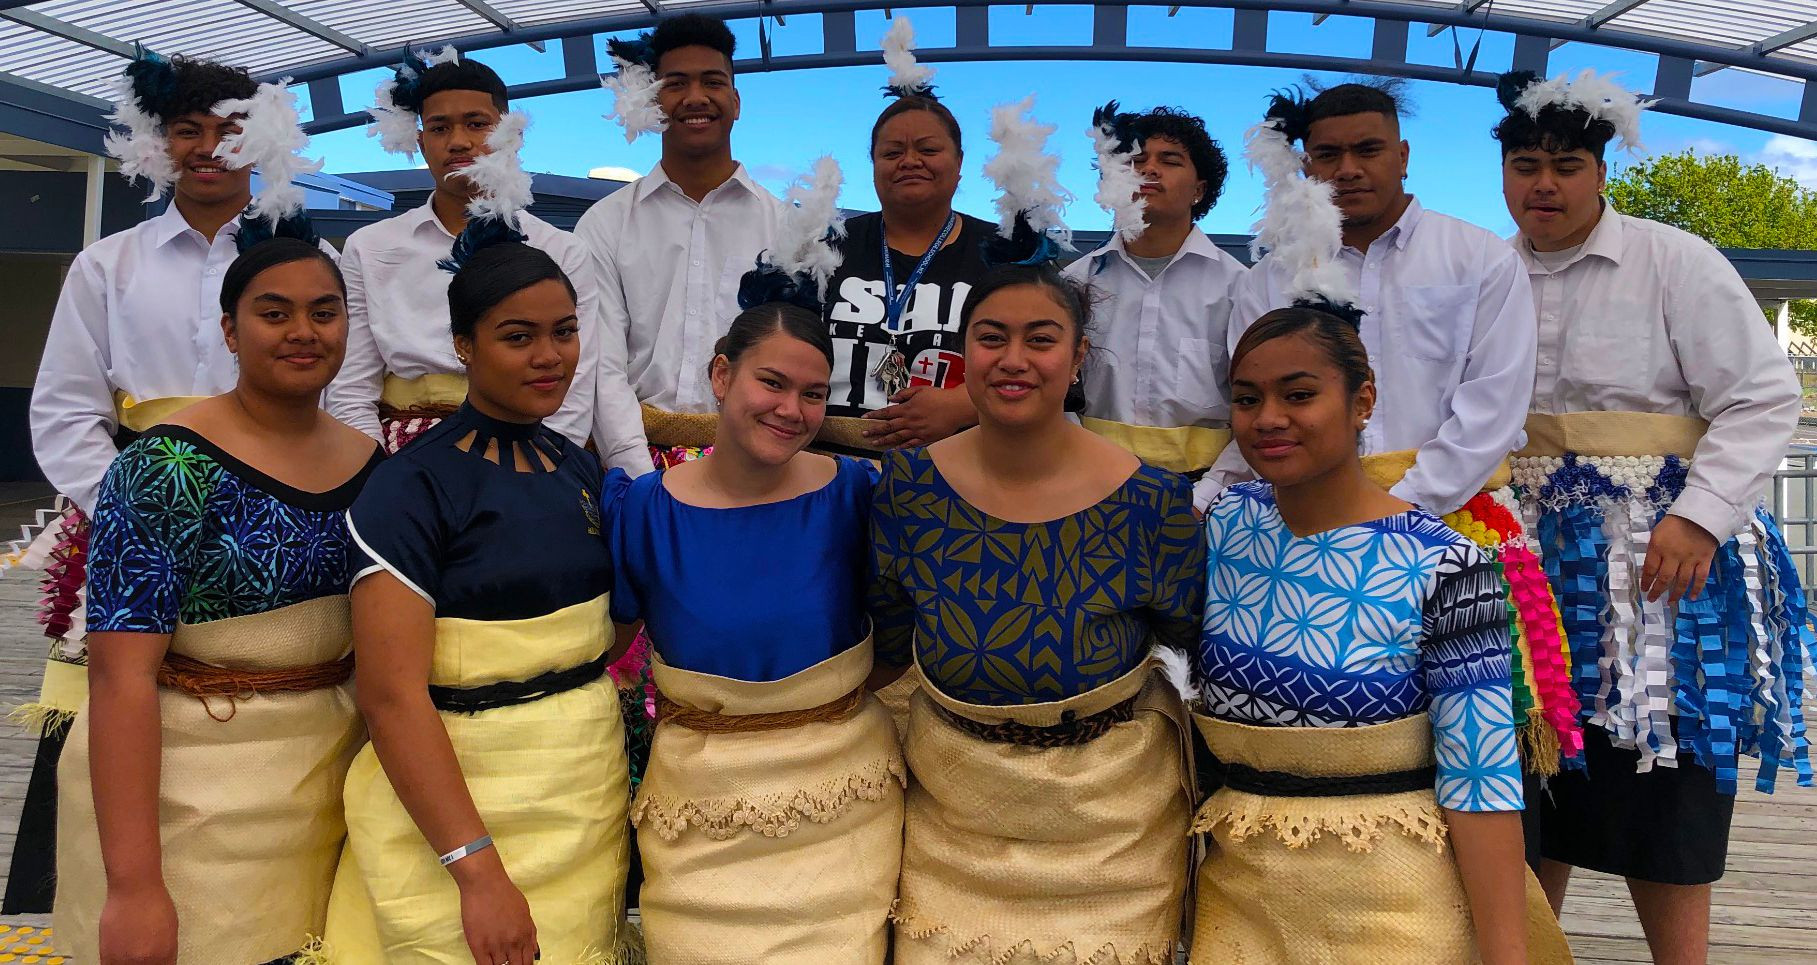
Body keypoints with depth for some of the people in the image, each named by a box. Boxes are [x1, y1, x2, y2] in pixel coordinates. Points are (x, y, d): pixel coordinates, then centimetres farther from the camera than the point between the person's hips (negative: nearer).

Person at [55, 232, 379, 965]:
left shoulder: (373, 464, 2)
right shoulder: (164, 467, -14)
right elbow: (122, 675, -18)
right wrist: (133, 884, -22)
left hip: (330, 787, 5)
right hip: (184, 793, -5)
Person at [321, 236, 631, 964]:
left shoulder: (581, 468, 6)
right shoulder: (412, 487, -14)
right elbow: (391, 695, -20)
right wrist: (478, 870, -24)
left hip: (591, 791, 6)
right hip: (456, 793, -6)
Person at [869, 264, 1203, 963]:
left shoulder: (1151, 503, -18)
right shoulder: (908, 483, -10)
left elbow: (1196, 645, -4)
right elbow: (882, 645, 2)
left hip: (1111, 815, -2)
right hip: (952, 807, 2)